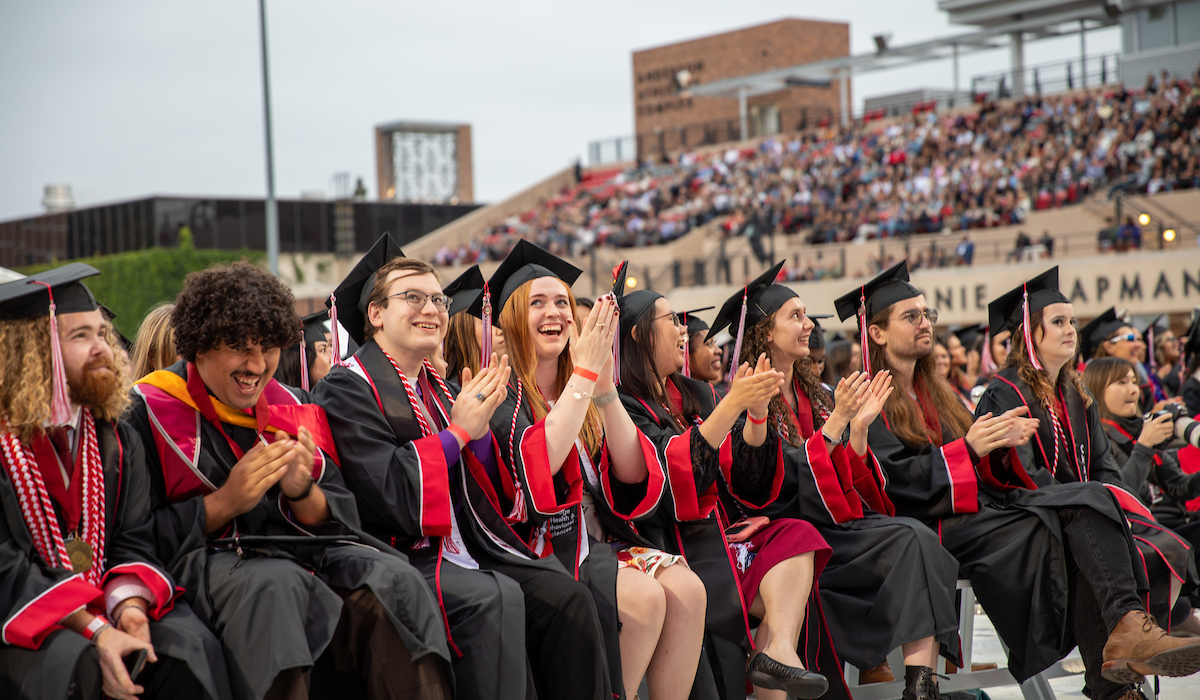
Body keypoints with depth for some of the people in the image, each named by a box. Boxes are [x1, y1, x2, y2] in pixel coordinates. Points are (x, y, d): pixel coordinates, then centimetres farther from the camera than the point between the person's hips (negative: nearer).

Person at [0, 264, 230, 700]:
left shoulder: (117, 442, 9)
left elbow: (133, 541, 5)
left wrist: (129, 604, -19)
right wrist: (95, 631, -26)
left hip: (98, 609, 4)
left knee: (188, 646, -24)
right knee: (71, 662, -35)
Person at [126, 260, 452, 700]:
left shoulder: (292, 408, 17)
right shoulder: (152, 414, 3)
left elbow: (342, 518, 14)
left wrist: (303, 493, -8)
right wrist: (226, 503, -14)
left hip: (306, 553, 4)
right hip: (211, 560, -4)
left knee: (393, 580, -26)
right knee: (278, 584, -38)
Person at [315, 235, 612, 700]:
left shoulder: (437, 387, 20)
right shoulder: (349, 387, -3)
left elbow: (489, 496, 16)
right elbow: (388, 491, -17)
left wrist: (480, 428, -1)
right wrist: (459, 431, -10)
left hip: (463, 552, 7)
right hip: (403, 556, -7)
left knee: (565, 595, -14)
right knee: (497, 597, -32)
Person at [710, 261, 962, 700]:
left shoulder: (814, 395, 19)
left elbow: (851, 479, 14)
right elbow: (775, 481, -15)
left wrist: (859, 426, -3)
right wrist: (834, 424, -17)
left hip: (841, 523, 6)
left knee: (918, 539, -26)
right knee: (912, 539, -30)